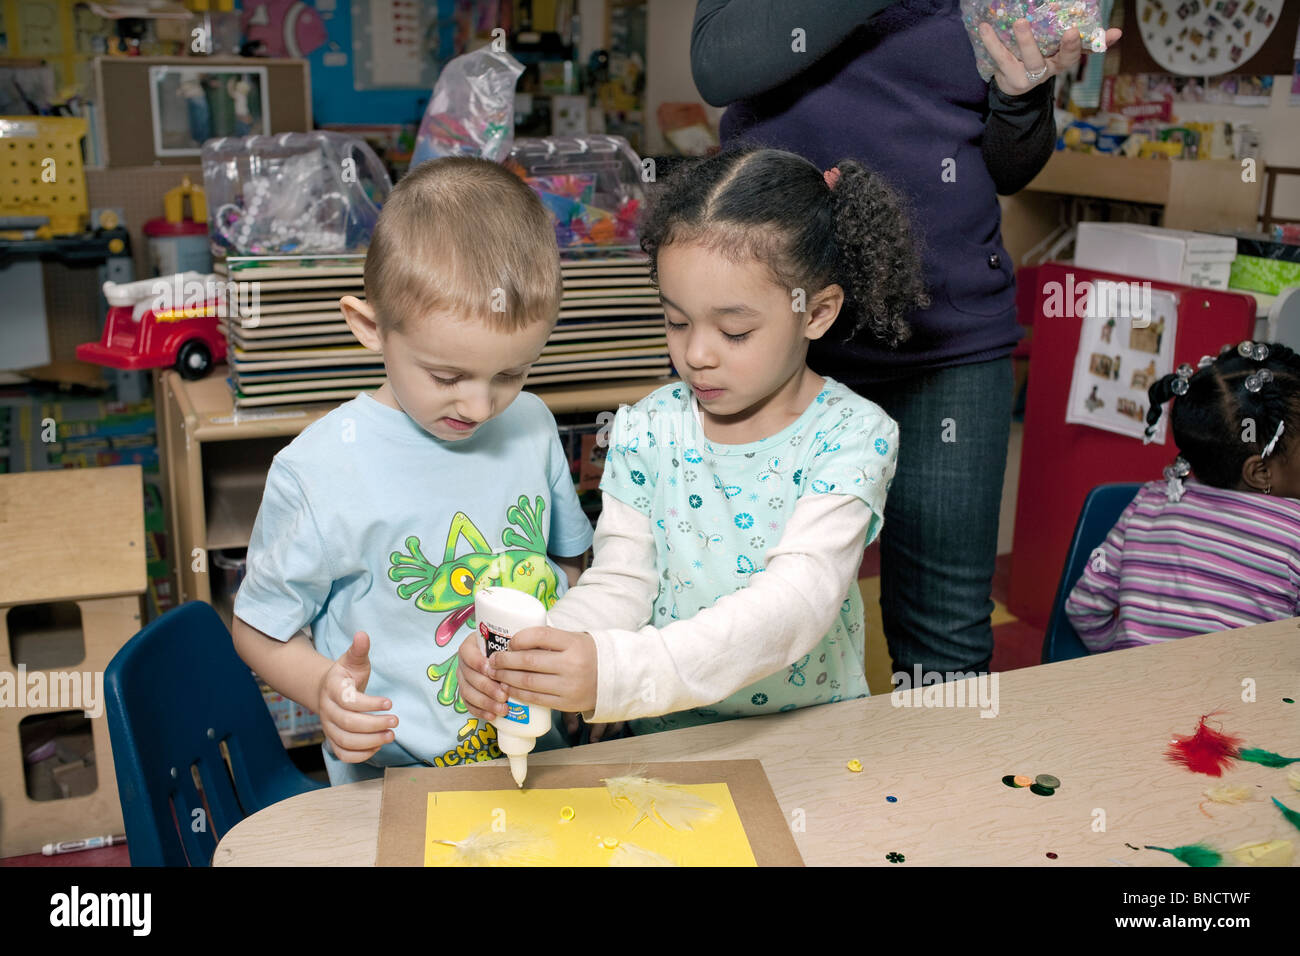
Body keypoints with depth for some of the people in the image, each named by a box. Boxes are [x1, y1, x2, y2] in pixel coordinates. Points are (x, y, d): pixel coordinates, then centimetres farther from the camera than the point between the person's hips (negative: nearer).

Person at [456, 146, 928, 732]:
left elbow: (797, 600, -23)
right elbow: (619, 585, -3)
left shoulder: (853, 436, -12)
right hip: (667, 741, 2)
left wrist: (616, 671, -35)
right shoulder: (646, 431, -1)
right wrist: (517, 665, -23)